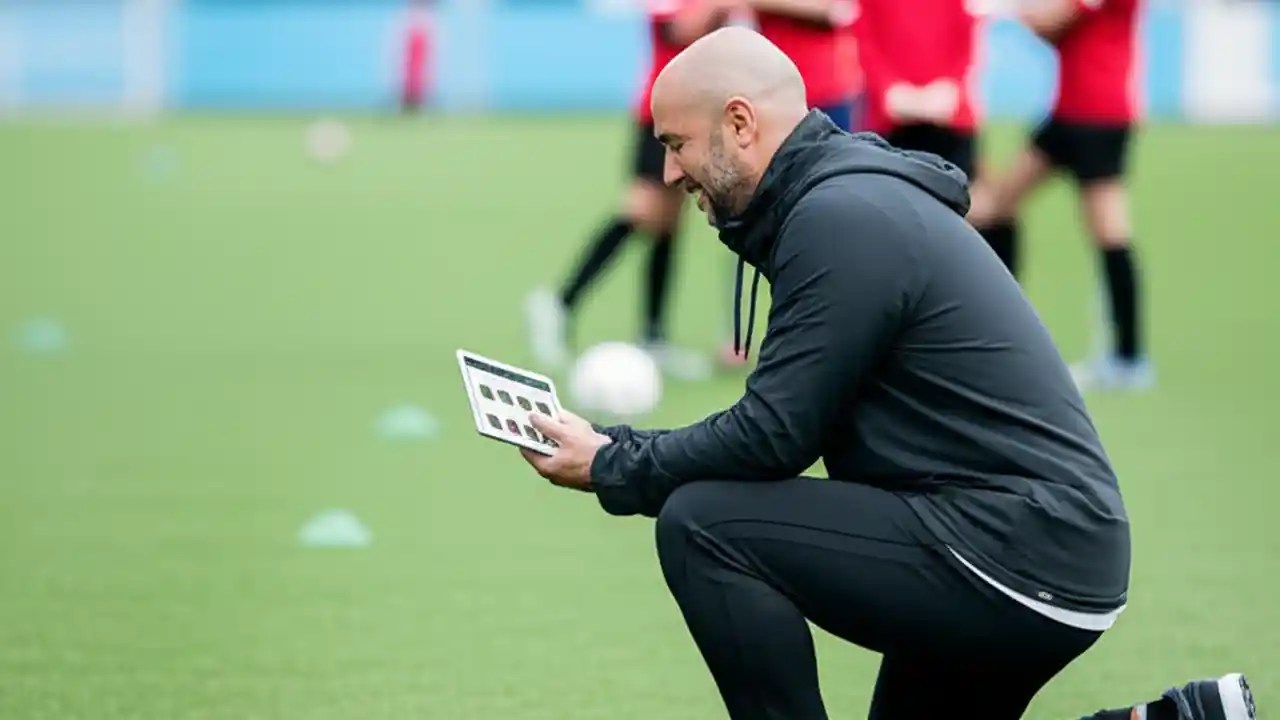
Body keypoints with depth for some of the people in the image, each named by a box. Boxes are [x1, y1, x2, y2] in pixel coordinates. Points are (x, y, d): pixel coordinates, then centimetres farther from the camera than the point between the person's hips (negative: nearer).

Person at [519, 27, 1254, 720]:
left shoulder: (842, 218, -16)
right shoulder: (849, 195, 16)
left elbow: (772, 436, -18)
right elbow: (782, 427, 18)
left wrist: (613, 469, -5)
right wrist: (616, 445, 10)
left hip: (1017, 554, -11)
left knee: (703, 526, -15)